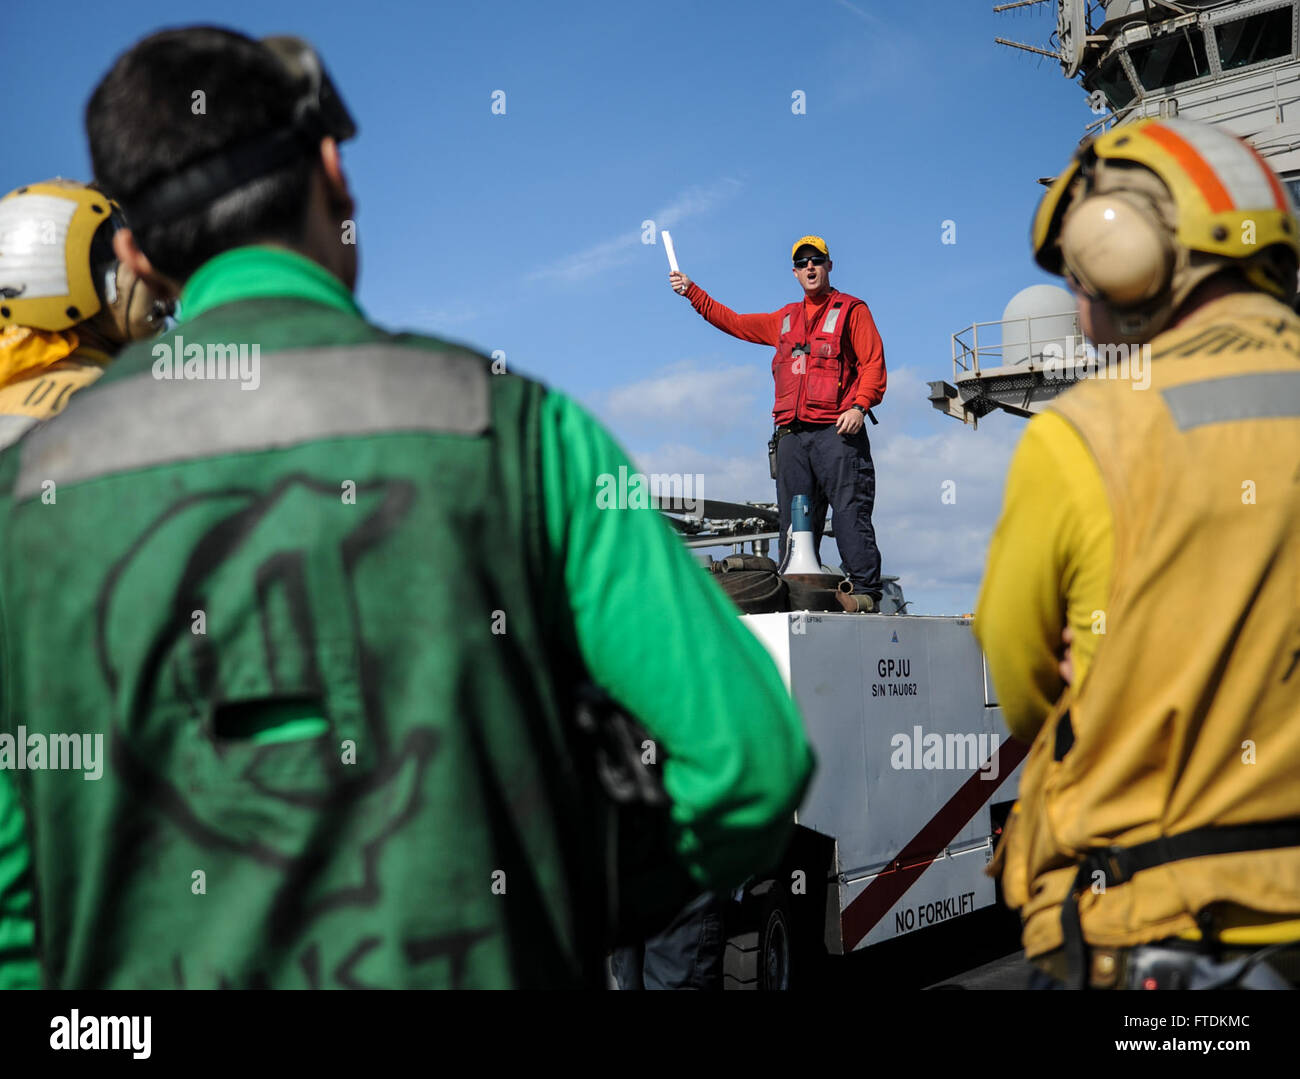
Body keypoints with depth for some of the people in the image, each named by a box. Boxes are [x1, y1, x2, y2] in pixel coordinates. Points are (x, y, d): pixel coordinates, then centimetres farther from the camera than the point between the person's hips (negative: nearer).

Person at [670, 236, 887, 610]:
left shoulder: (851, 310, 8)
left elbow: (873, 362, 0)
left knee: (850, 512, -11)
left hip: (837, 431, -5)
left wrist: (860, 406, -14)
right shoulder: (785, 320, 25)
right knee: (793, 520, 2)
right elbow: (735, 323, 32)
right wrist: (692, 291, 29)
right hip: (792, 435, 6)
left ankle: (865, 591, -13)